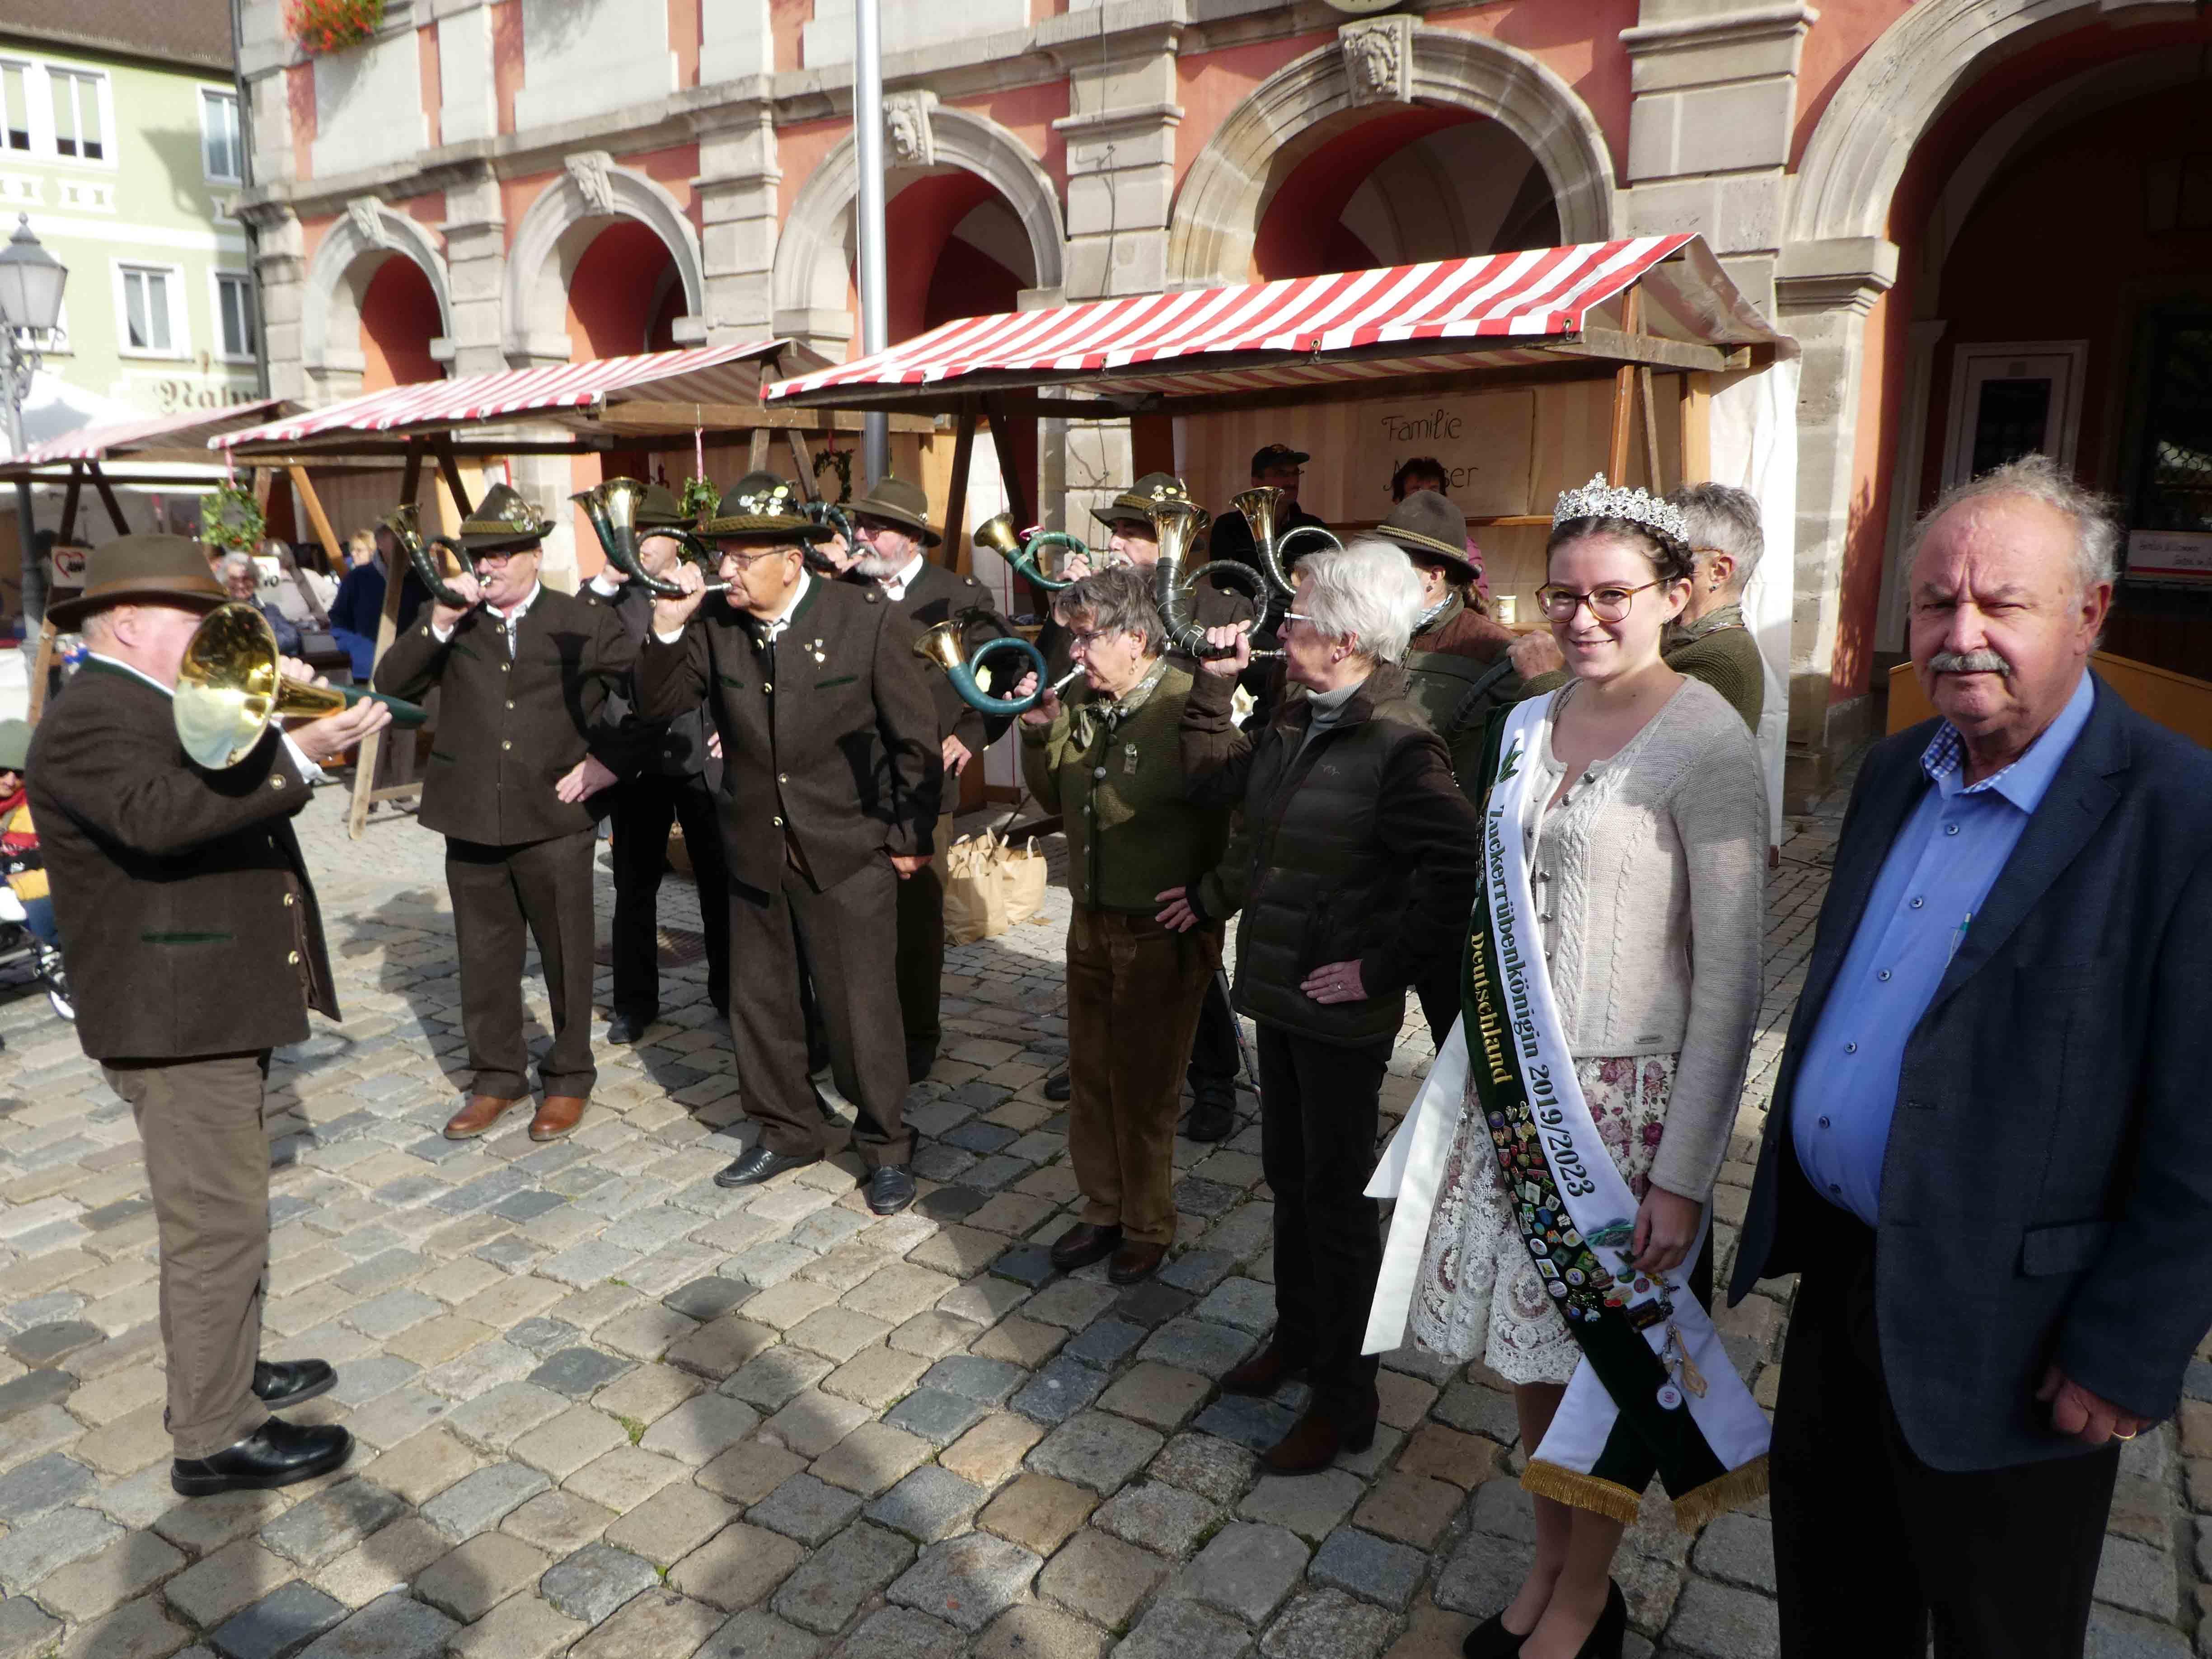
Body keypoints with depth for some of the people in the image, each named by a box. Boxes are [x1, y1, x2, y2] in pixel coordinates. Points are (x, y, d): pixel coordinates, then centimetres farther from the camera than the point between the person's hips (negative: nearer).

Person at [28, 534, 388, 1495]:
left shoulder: (163, 709, 16)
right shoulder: (90, 720, -17)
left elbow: (226, 797, 18)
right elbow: (161, 816, -35)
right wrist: (297, 754, -38)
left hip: (221, 1005, 11)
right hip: (174, 1017, -11)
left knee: (228, 1211, 21)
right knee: (216, 1225, -3)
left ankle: (230, 1372, 36)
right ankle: (215, 1439, 8)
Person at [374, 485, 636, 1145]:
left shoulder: (585, 623, 0)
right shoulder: (454, 623, 7)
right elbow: (391, 682, -3)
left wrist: (608, 759, -7)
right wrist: (438, 622, -13)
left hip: (555, 820, -3)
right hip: (472, 819, 3)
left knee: (567, 956, 7)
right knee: (484, 957, 13)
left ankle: (569, 1078, 24)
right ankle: (497, 1076, 29)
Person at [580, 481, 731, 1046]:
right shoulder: (613, 598, 3)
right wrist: (605, 581, -18)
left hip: (705, 758, 0)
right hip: (636, 761, 1)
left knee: (721, 881, 10)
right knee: (634, 887, 8)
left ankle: (730, 989, 25)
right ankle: (635, 1001, 22)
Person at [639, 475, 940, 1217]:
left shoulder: (868, 620, -12)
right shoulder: (715, 623, -3)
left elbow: (916, 738, -7)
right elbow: (656, 706, 1)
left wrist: (910, 837, -6)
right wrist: (667, 628, -15)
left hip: (848, 853, -4)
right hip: (756, 849, 5)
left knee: (863, 1008, 4)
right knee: (759, 1002, 16)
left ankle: (885, 1147, 24)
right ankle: (785, 1132, 37)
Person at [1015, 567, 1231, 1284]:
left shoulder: (1189, 706, -19)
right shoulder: (1086, 703, 4)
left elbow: (1222, 804, -26)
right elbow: (1054, 799, 11)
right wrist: (1041, 732, -1)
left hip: (1162, 932, -7)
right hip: (1092, 921, 7)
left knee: (1144, 1088, 8)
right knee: (1091, 1075, 17)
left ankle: (1148, 1226, 28)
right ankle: (1103, 1210, 35)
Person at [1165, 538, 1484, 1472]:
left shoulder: (1397, 745, -21)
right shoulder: (1296, 724, 4)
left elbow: (1457, 866, -27)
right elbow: (1215, 782, 17)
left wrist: (1386, 966, -22)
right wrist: (1214, 684, 10)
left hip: (1340, 1014, -8)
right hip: (1281, 992, 8)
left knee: (1336, 1198, 5)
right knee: (1288, 1177, 21)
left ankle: (1344, 1403, 23)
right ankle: (1298, 1339, 42)